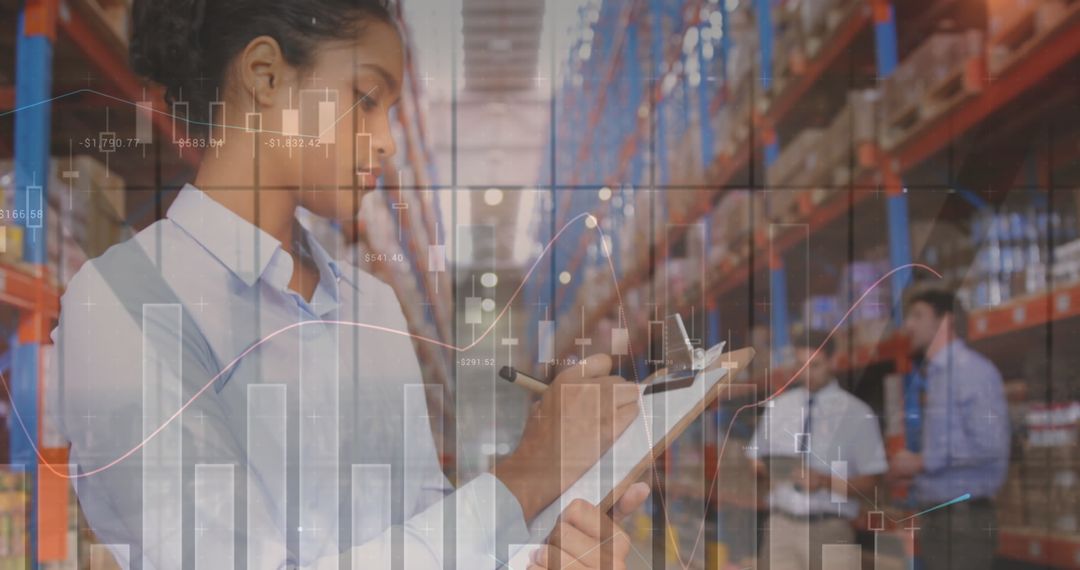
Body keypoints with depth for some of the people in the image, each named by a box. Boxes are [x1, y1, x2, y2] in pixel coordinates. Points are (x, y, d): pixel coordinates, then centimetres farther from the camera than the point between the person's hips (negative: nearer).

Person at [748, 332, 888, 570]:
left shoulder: (857, 414, -3)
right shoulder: (777, 407, 9)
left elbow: (869, 487, -3)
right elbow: (757, 460, 19)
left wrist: (825, 481, -18)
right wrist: (766, 469, -4)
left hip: (828, 531, -2)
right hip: (782, 525, 2)